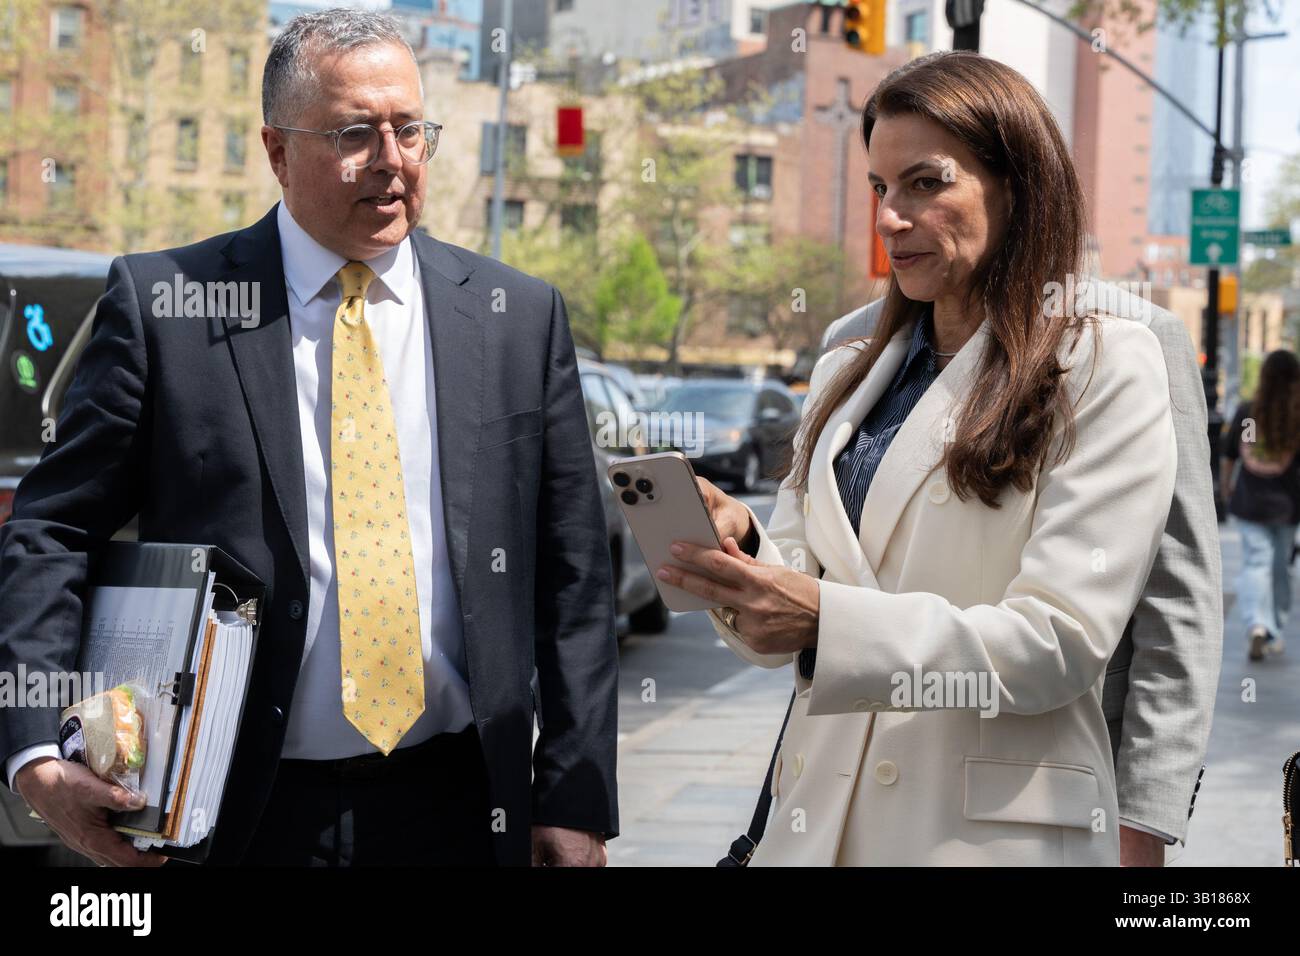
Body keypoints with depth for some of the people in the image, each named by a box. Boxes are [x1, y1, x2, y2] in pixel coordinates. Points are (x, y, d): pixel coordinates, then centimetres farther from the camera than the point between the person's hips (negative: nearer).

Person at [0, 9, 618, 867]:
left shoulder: (521, 316, 4)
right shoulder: (161, 304, -3)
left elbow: (572, 576, 5)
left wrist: (577, 801, 1)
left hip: (457, 806, 2)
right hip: (242, 817, -1)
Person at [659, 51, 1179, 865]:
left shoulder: (1106, 368, -5)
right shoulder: (847, 376, 13)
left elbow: (1063, 643, -14)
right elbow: (789, 616, 11)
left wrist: (826, 620, -24)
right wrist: (740, 547, -12)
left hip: (996, 828, -5)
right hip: (819, 822, 5)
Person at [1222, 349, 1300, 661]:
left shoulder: (1245, 412, -4)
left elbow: (1228, 456, 7)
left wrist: (1226, 484, 24)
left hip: (1248, 503, 0)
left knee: (1256, 561, -1)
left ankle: (1256, 624, -24)